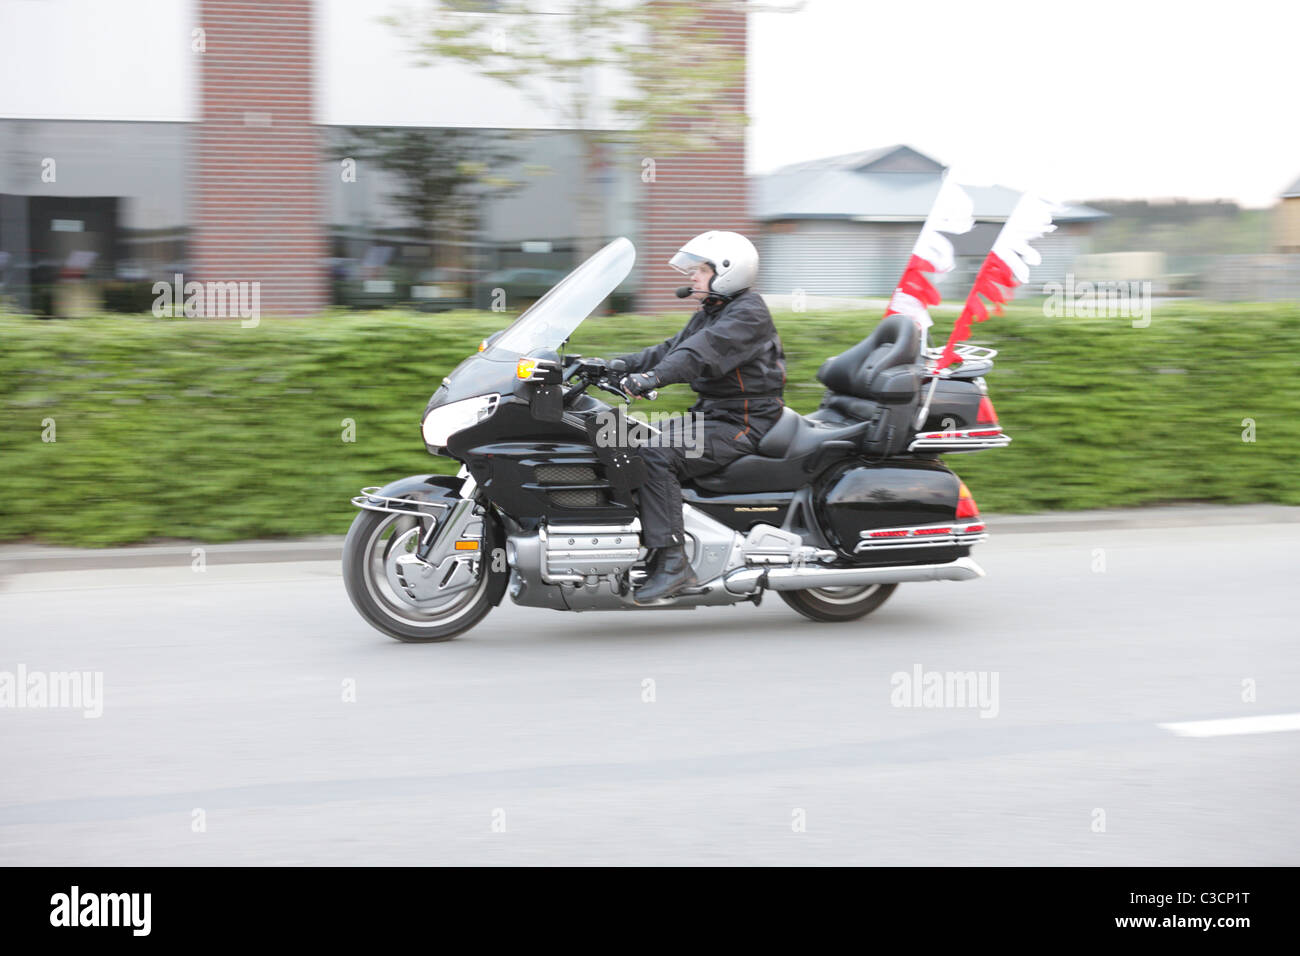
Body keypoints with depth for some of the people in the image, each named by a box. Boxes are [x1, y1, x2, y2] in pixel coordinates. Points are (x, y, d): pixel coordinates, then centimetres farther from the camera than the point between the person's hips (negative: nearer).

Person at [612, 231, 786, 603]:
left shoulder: (748, 313, -13)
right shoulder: (710, 313, 19)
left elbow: (705, 352, -29)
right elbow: (672, 349, 15)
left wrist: (654, 377, -41)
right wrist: (618, 364, 3)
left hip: (743, 423, -10)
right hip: (711, 414, 10)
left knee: (656, 457, -27)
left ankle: (672, 562, -28)